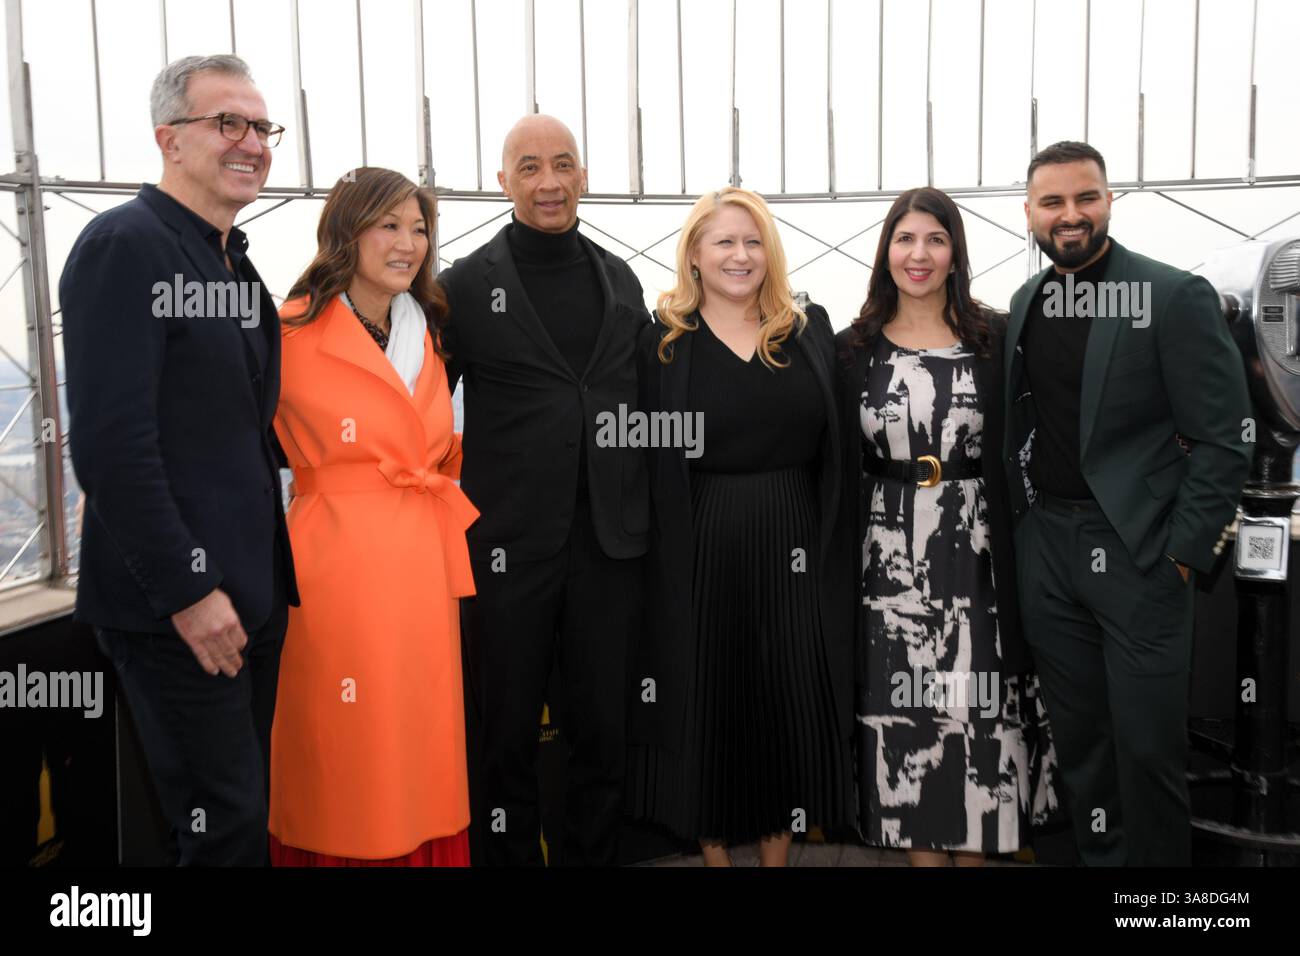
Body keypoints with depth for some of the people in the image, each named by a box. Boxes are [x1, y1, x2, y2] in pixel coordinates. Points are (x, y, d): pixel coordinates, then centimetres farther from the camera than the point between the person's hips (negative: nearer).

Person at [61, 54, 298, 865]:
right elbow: (112, 444, -20)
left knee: (247, 811, 17)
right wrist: (187, 589, -20)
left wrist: (270, 570, 14)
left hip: (252, 593, 8)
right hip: (178, 605, -8)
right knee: (226, 827, -1)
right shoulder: (125, 246, -12)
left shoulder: (235, 261, 14)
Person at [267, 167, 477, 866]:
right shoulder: (291, 332, -7)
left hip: (424, 568, 6)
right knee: (347, 762, 4)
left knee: (423, 750, 13)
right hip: (339, 566, -6)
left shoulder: (425, 336, 13)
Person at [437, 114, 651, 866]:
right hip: (509, 543, -3)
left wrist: (648, 519, 10)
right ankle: (510, 854, 29)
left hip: (610, 543, 3)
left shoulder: (622, 281, 10)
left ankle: (594, 853, 30)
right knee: (506, 733, 10)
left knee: (603, 727, 12)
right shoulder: (466, 285, -1)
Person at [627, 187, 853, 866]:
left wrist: (831, 547, 0)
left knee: (789, 707, 11)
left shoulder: (811, 331, 6)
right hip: (698, 554, -2)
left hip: (794, 549, 2)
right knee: (707, 705, 10)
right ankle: (714, 852, 29)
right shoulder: (663, 343, -1)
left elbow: (835, 451, 6)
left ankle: (778, 851, 31)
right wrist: (650, 561, -7)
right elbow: (642, 461, -2)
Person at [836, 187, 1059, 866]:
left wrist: (1015, 552, -5)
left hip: (974, 550, 0)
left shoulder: (993, 339, 3)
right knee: (904, 711, 5)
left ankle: (975, 842, 24)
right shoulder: (854, 348, 4)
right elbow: (837, 465, 5)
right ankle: (924, 849, 21)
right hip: (891, 555, 1)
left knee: (975, 708, 4)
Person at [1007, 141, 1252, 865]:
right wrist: (1020, 525, 9)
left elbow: (1224, 441, -10)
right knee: (1079, 737, 14)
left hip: (1138, 551, -5)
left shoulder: (1176, 296, -8)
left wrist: (1183, 553, -12)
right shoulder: (1026, 303, 9)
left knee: (1148, 745, 2)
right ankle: (1102, 855, 30)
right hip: (1045, 548, 5)